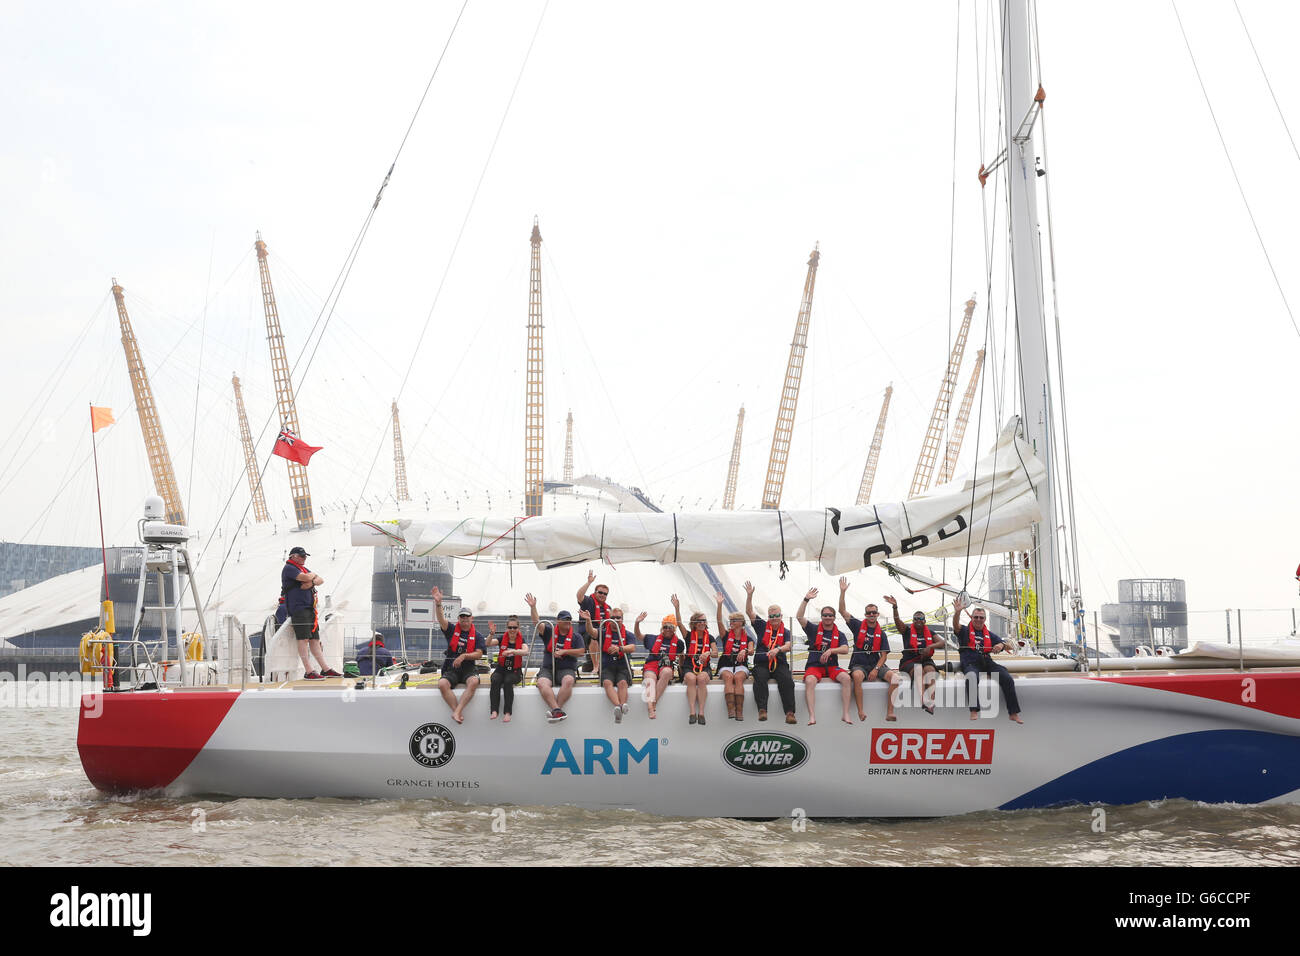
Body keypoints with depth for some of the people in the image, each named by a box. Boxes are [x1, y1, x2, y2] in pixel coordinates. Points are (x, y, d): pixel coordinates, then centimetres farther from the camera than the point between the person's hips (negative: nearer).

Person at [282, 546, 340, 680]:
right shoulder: (289, 568, -4)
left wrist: (312, 582, -6)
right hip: (298, 608, -9)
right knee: (303, 638, -13)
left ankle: (325, 669, 9)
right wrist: (312, 575, 5)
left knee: (315, 639, 8)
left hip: (309, 608, 9)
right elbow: (305, 578, -18)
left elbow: (321, 580, 16)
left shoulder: (304, 569, 25)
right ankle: (308, 671, -17)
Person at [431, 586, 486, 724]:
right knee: (442, 684, -32)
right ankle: (458, 712, -29)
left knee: (474, 681, -36)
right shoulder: (452, 630, 10)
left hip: (468, 667, -1)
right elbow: (441, 619, -8)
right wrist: (438, 603, -25)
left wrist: (464, 656, -15)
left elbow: (479, 654, 2)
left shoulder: (476, 635, 10)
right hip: (451, 668, 1)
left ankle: (457, 711, -39)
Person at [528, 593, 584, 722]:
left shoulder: (575, 636, 13)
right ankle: (557, 711, -45)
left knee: (568, 681, -37)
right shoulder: (549, 631, 13)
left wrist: (564, 651, -6)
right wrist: (533, 607, -14)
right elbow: (537, 624, -1)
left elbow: (581, 652, 3)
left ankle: (555, 710, -37)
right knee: (542, 683, -33)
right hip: (547, 669, 1)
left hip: (566, 669, -1)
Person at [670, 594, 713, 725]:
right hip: (689, 667, 0)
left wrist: (708, 653, -23)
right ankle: (692, 712, -37)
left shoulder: (709, 638, 13)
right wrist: (677, 608, -18)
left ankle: (701, 712, -35)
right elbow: (679, 623, -5)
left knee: (701, 678, -34)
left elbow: (715, 653, 0)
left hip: (704, 667, 0)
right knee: (691, 678, -34)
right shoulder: (689, 635, 10)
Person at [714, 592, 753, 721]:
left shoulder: (747, 639, 14)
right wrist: (719, 605, -10)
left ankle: (739, 711, -42)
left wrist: (745, 651, -29)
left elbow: (751, 651, -5)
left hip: (741, 664, 0)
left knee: (738, 678, -33)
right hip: (726, 664, 0)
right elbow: (719, 621, 0)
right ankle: (731, 709, -46)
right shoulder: (726, 635, 14)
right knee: (728, 677, -33)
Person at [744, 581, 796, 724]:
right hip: (762, 663, 0)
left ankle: (790, 713, -35)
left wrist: (778, 649, -26)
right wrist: (749, 595, -2)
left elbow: (788, 646, -4)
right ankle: (762, 710, -40)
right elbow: (749, 612, 9)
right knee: (760, 679, -32)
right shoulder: (763, 626, 16)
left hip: (779, 663, 0)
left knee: (787, 680, -29)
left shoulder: (785, 632, 14)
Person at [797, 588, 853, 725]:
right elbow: (799, 617, -2)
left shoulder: (839, 634, 14)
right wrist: (806, 599, -8)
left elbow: (845, 649, -3)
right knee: (810, 680, -35)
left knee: (845, 677, -29)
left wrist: (831, 651, -20)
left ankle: (845, 714, -28)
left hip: (832, 666, 2)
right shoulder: (814, 630, 11)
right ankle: (812, 716, -40)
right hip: (814, 666, -1)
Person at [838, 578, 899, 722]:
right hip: (859, 664, -2)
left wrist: (876, 669, -12)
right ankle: (861, 712, -40)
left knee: (894, 676, -25)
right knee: (857, 675, -38)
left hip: (877, 665, 2)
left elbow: (884, 655, 5)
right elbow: (842, 611, -1)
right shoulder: (858, 626, 7)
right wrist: (843, 592, -9)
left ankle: (889, 712, -28)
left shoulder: (881, 633, 10)